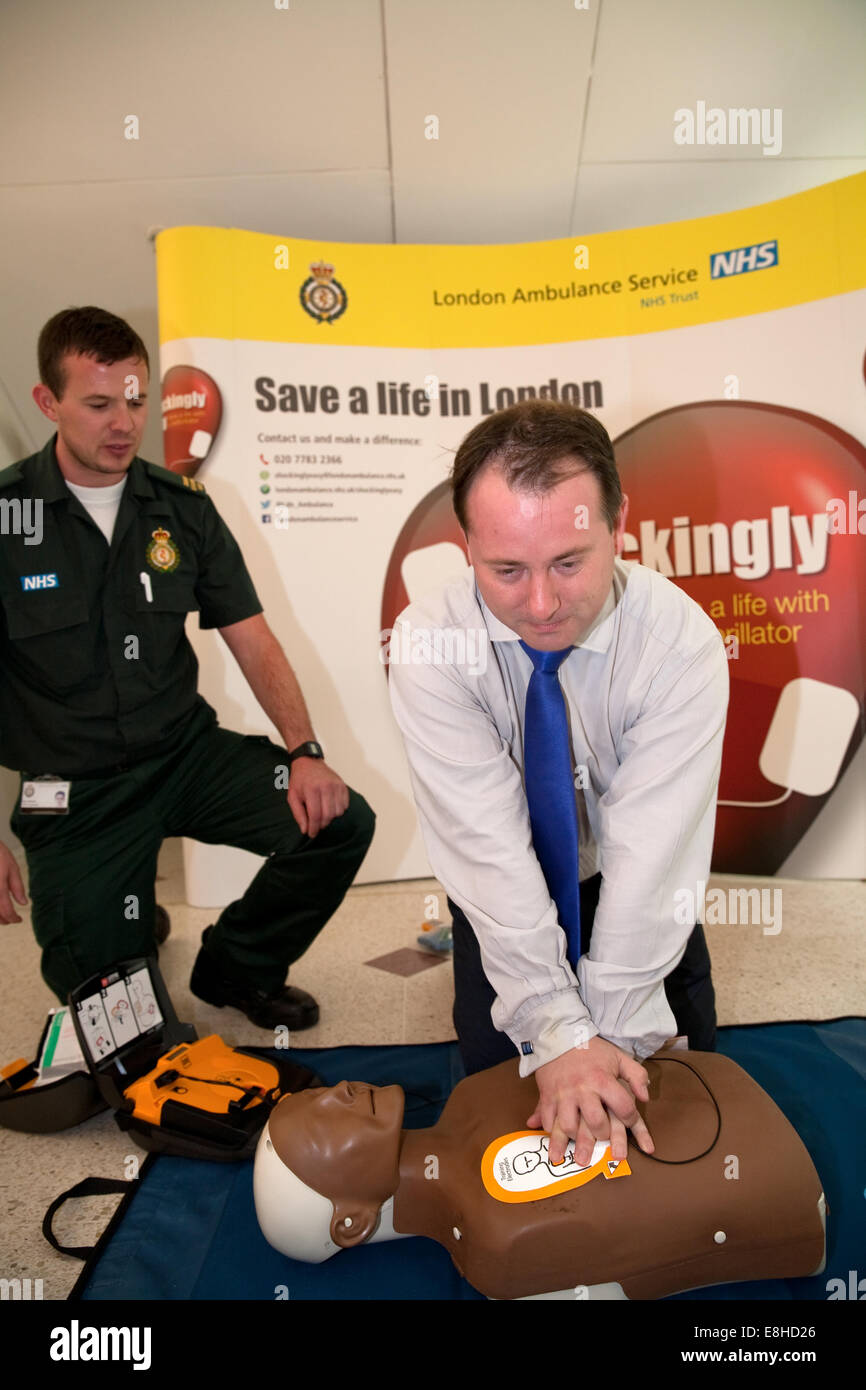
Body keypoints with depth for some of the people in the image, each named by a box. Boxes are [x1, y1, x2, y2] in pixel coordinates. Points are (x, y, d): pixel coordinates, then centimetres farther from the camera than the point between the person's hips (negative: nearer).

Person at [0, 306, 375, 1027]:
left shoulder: (183, 508, 2)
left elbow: (252, 639, 0)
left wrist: (305, 751, -15)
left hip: (188, 752, 3)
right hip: (74, 790, -2)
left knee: (341, 821, -16)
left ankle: (235, 968, 10)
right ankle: (132, 918, 33)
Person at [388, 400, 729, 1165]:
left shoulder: (680, 639, -28)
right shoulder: (430, 642, -28)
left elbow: (649, 847, -30)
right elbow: (488, 843, -31)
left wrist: (613, 1036, -31)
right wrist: (562, 1036, -32)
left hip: (634, 894, 1)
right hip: (503, 896, 0)